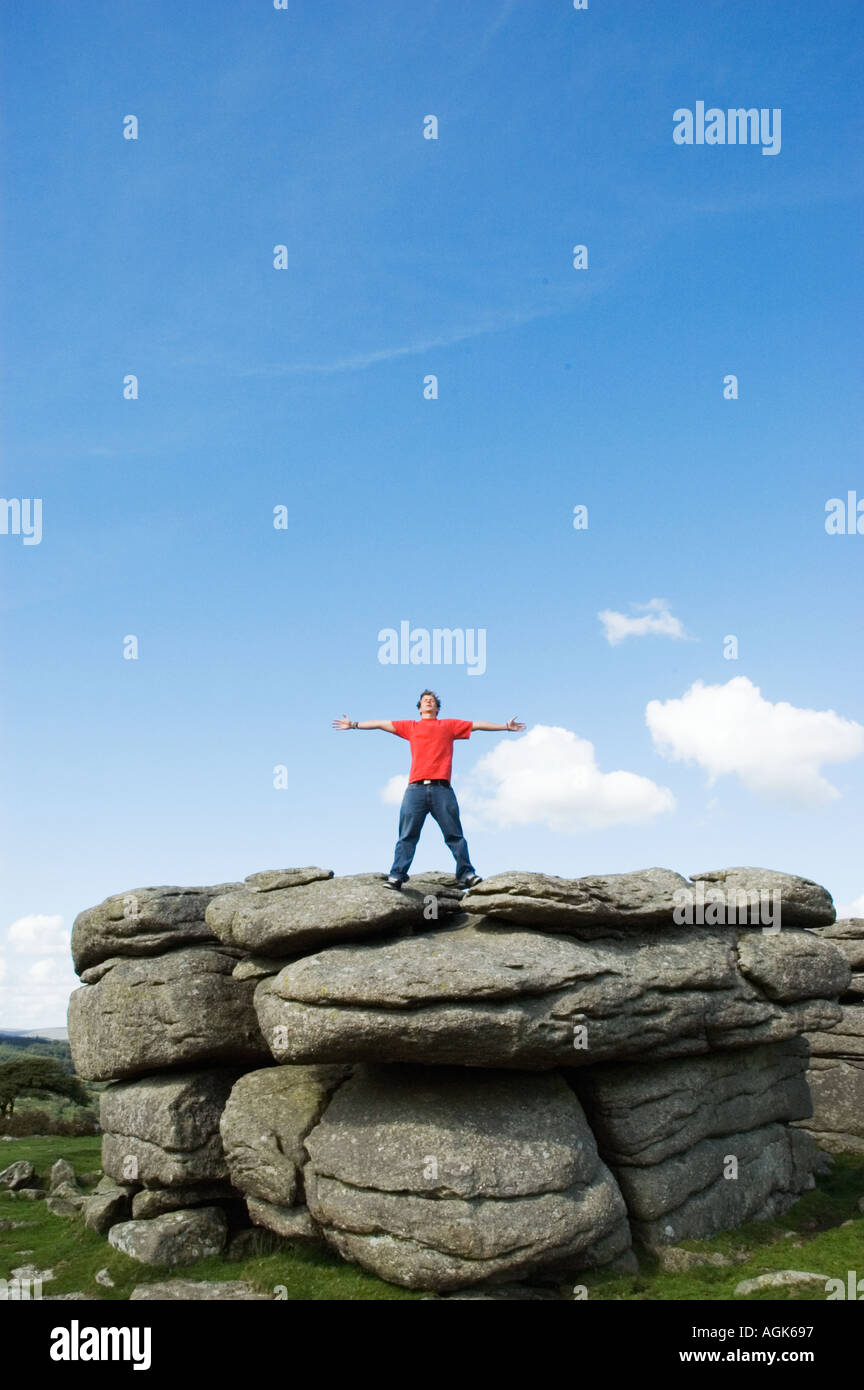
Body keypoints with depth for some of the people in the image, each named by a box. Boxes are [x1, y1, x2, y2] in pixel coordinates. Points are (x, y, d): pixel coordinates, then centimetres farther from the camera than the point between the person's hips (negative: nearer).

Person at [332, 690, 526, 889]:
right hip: (416, 788, 0)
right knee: (407, 836, -5)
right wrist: (354, 724, 25)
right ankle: (396, 877, -8)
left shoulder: (449, 725, 21)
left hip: (442, 788, 0)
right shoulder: (410, 727, 23)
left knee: (454, 834, -3)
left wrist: (506, 727, 24)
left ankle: (466, 874, -1)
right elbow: (381, 723, 25)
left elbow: (478, 724, 23)